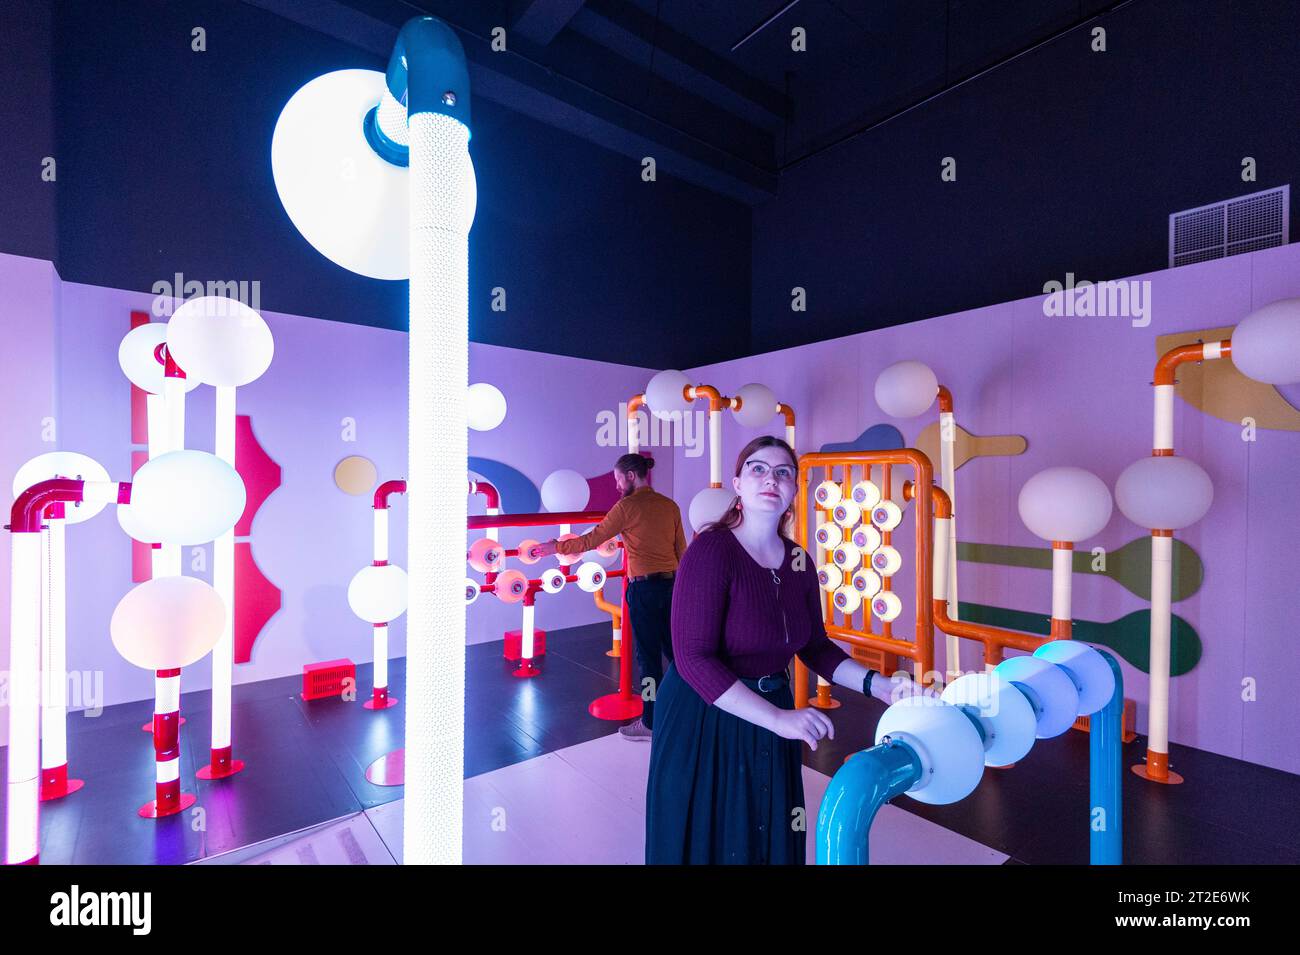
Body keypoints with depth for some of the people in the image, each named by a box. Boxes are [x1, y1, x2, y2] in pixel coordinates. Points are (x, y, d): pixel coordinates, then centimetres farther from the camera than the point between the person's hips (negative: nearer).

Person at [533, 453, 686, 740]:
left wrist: (556, 547, 4)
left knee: (648, 654, 5)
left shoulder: (627, 506, -10)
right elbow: (681, 550, 12)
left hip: (644, 588, -6)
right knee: (673, 647, 19)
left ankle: (651, 723, 19)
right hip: (672, 584, 6)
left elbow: (591, 540, -7)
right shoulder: (670, 505, 7)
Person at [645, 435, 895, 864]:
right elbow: (694, 660, -28)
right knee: (708, 841, 15)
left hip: (769, 719, 6)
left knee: (769, 839, 24)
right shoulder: (710, 549, -23)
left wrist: (880, 686, -4)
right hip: (704, 719, -6)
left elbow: (815, 648, 8)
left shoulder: (799, 562, -3)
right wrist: (779, 719, -31)